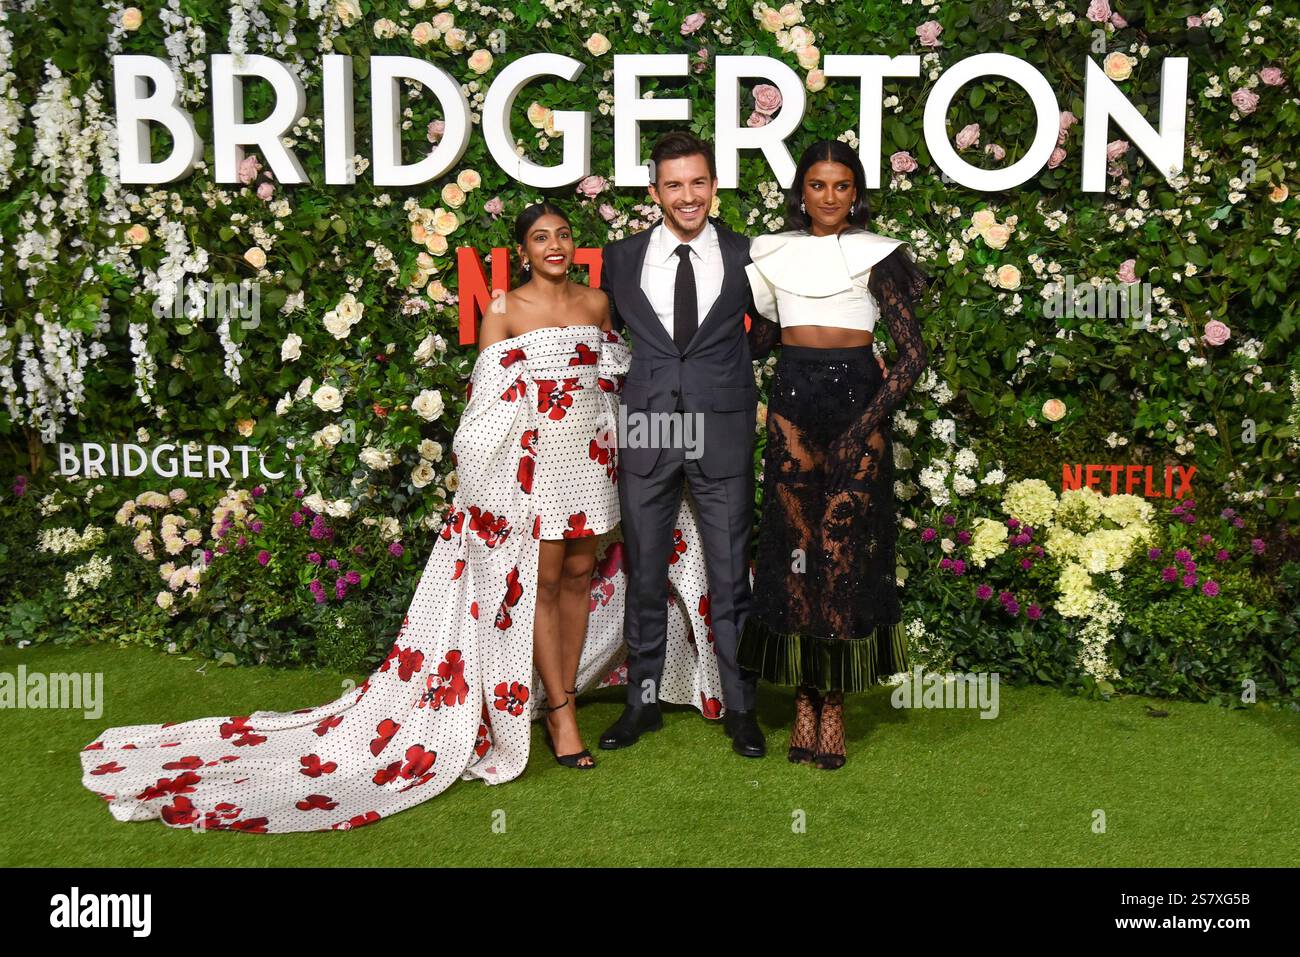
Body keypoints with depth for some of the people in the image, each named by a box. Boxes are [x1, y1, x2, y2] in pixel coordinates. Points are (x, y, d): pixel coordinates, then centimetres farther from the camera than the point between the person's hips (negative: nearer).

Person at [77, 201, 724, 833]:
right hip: (531, 461, -4)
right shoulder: (504, 312, -3)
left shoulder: (597, 303, 9)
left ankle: (564, 691, 20)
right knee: (538, 579, -1)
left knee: (580, 573, 7)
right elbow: (489, 400, -6)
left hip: (592, 457, 5)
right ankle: (558, 710, 9)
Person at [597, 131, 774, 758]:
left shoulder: (746, 256, 3)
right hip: (646, 433, 1)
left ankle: (740, 708, 18)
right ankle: (643, 701, 23)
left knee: (730, 577, 5)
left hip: (722, 435, -1)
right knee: (644, 576, 10)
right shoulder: (621, 258, 6)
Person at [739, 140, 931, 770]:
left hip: (856, 394, -2)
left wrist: (868, 422, -10)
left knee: (846, 549, -6)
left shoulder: (876, 256, 3)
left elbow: (913, 352, -2)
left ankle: (835, 702, 4)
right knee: (795, 546, -2)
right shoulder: (775, 253, 12)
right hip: (792, 399, 2)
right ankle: (804, 699, 8)